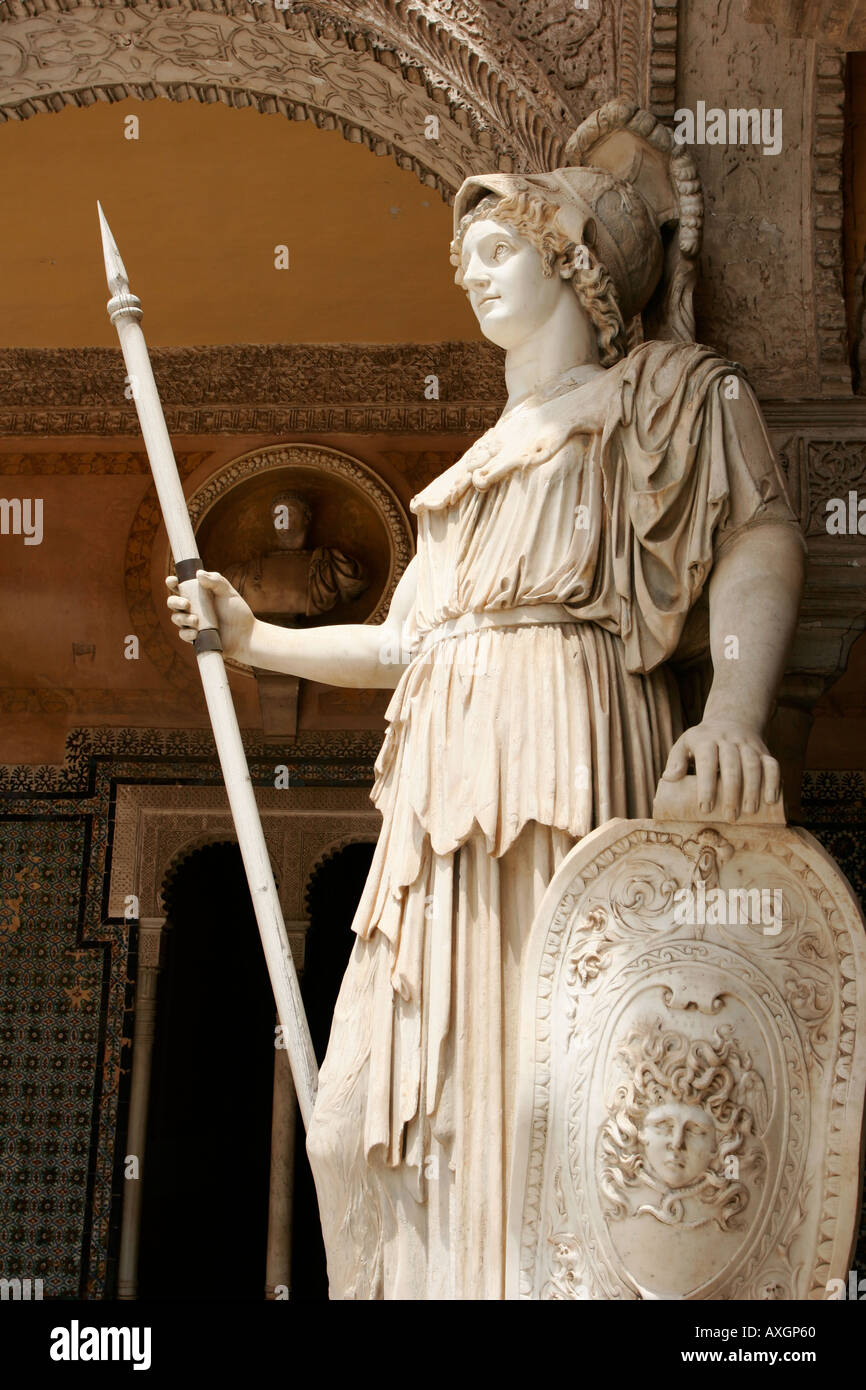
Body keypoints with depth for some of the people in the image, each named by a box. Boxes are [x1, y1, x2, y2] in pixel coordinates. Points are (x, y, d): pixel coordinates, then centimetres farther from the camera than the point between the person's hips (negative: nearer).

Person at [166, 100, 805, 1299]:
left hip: (566, 751, -7)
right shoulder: (486, 459, 30)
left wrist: (735, 709, -26)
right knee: (381, 1106, 3)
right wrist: (255, 638, 21)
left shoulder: (668, 393, 11)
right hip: (446, 781, 7)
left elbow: (761, 537, -8)